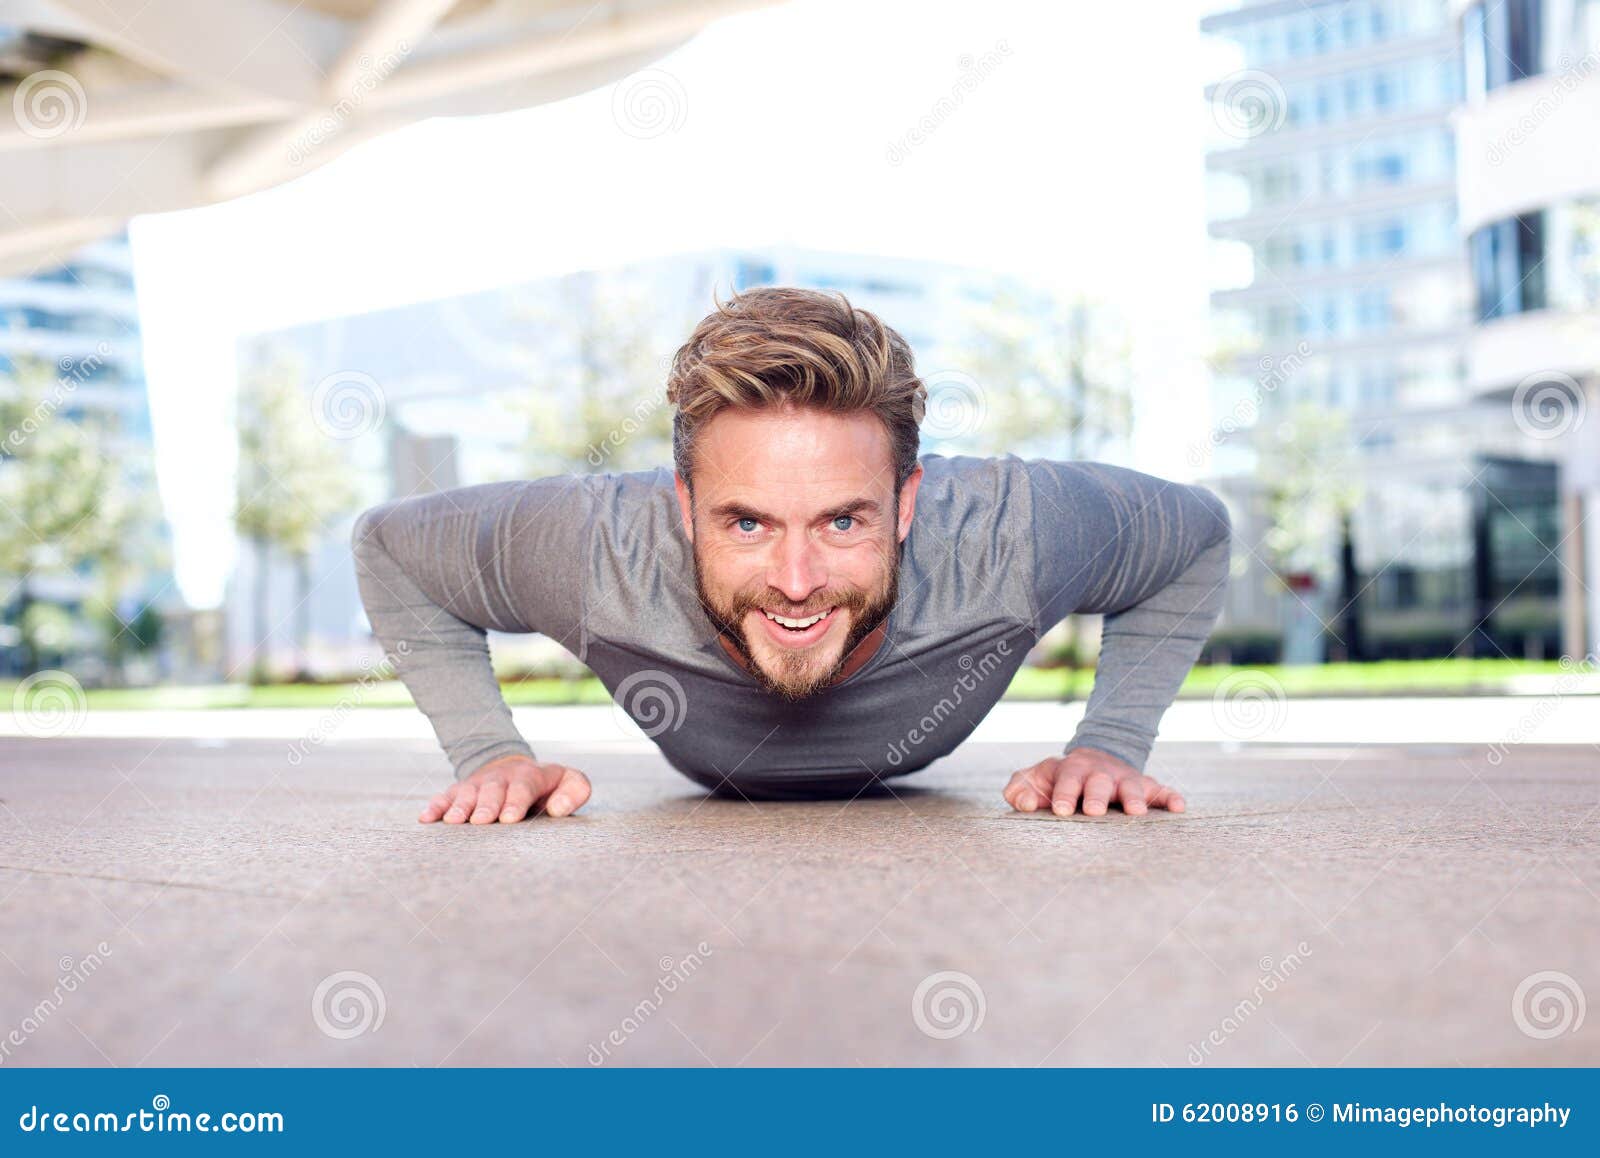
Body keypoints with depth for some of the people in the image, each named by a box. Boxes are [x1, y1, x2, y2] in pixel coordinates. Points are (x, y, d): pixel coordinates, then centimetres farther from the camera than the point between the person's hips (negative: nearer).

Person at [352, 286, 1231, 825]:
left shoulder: (1009, 536, -44)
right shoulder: (596, 549, -45)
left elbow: (1199, 534, -21)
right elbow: (388, 545, -22)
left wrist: (1109, 745, -28)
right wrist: (489, 752, -30)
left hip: (911, 799, 1)